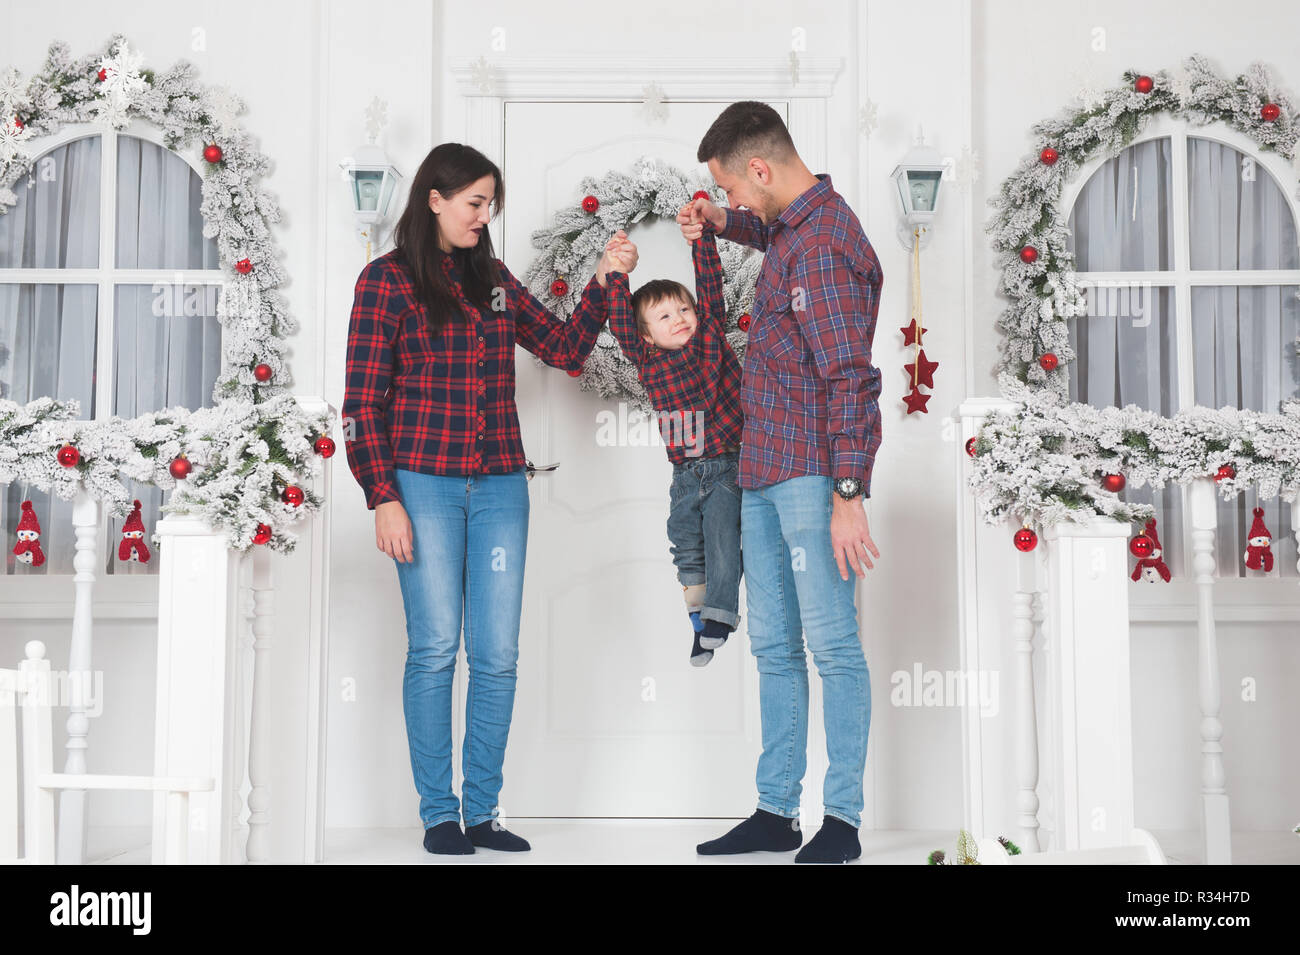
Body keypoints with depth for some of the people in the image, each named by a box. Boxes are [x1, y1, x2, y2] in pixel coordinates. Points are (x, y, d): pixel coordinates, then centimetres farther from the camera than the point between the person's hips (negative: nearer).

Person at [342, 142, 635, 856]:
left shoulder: (494, 280, 15)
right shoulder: (386, 280, 1)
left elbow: (565, 348, 18)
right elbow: (363, 402, -3)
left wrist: (603, 282, 7)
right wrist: (383, 498, -10)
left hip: (499, 487, 4)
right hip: (424, 484, -4)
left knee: (497, 655, 3)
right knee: (435, 648, -2)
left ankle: (483, 811, 14)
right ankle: (438, 815, 10)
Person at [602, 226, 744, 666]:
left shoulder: (711, 337, -4)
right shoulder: (646, 361, 0)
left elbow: (710, 286, -9)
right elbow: (621, 325, -8)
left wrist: (702, 237, -12)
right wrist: (618, 274, -11)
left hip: (725, 465, -4)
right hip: (684, 473, 4)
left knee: (722, 546, -5)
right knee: (686, 548, 13)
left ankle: (717, 624, 2)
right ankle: (699, 620, 27)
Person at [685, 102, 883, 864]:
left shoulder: (822, 248, -15)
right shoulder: (796, 223, 14)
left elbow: (851, 378, -20)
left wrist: (849, 495, -23)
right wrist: (722, 225, 23)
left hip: (812, 477, -10)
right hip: (765, 471, 10)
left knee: (831, 643, -4)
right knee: (773, 647, 12)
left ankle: (844, 819, 4)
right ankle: (777, 812, 20)